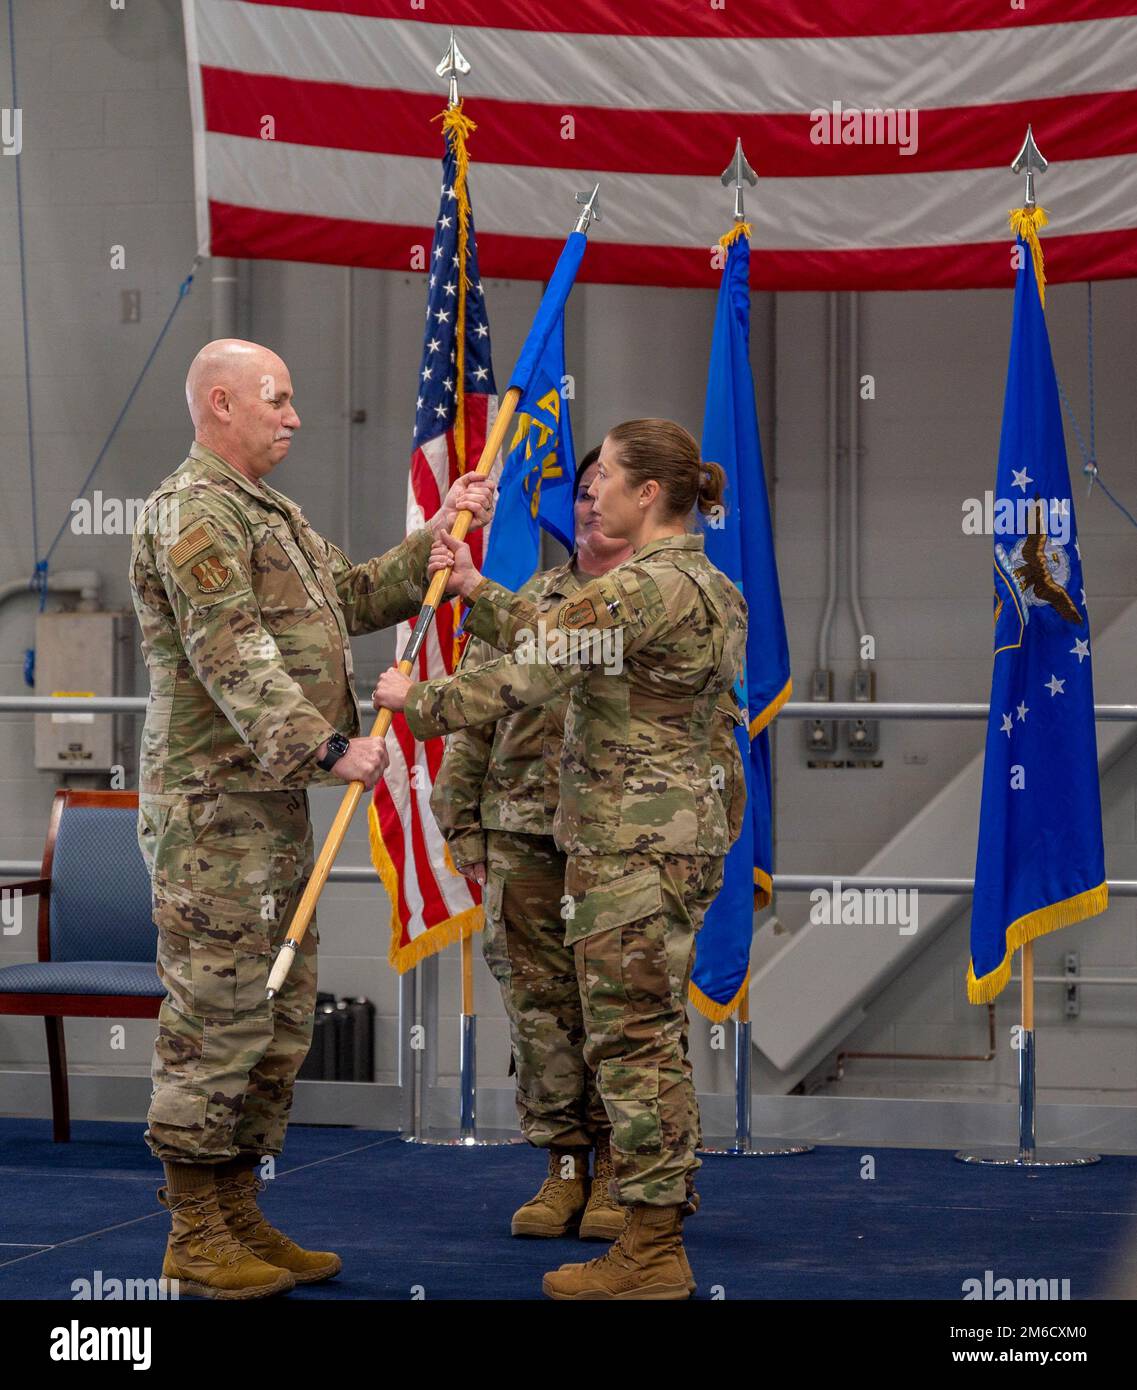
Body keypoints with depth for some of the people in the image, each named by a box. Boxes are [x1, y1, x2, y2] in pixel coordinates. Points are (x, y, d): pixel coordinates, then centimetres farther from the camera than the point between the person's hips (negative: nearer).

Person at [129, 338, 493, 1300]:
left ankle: (238, 1214, 20)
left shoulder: (270, 514, 21)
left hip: (276, 801, 10)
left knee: (280, 1019, 12)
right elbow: (232, 659, -21)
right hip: (215, 805, -10)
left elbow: (354, 597, 27)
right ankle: (195, 1235, 1)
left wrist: (437, 537, 18)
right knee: (217, 1018, -6)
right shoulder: (191, 512, -12)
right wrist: (326, 747, -26)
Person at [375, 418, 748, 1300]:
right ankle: (662, 1239, 20)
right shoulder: (708, 587, 14)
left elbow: (531, 673, -16)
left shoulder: (640, 590, -18)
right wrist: (477, 590, 16)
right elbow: (558, 643, 19)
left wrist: (419, 701, -3)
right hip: (682, 828, 10)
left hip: (631, 843, -10)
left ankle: (650, 1256, -1)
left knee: (632, 1038, -5)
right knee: (656, 1040, 14)